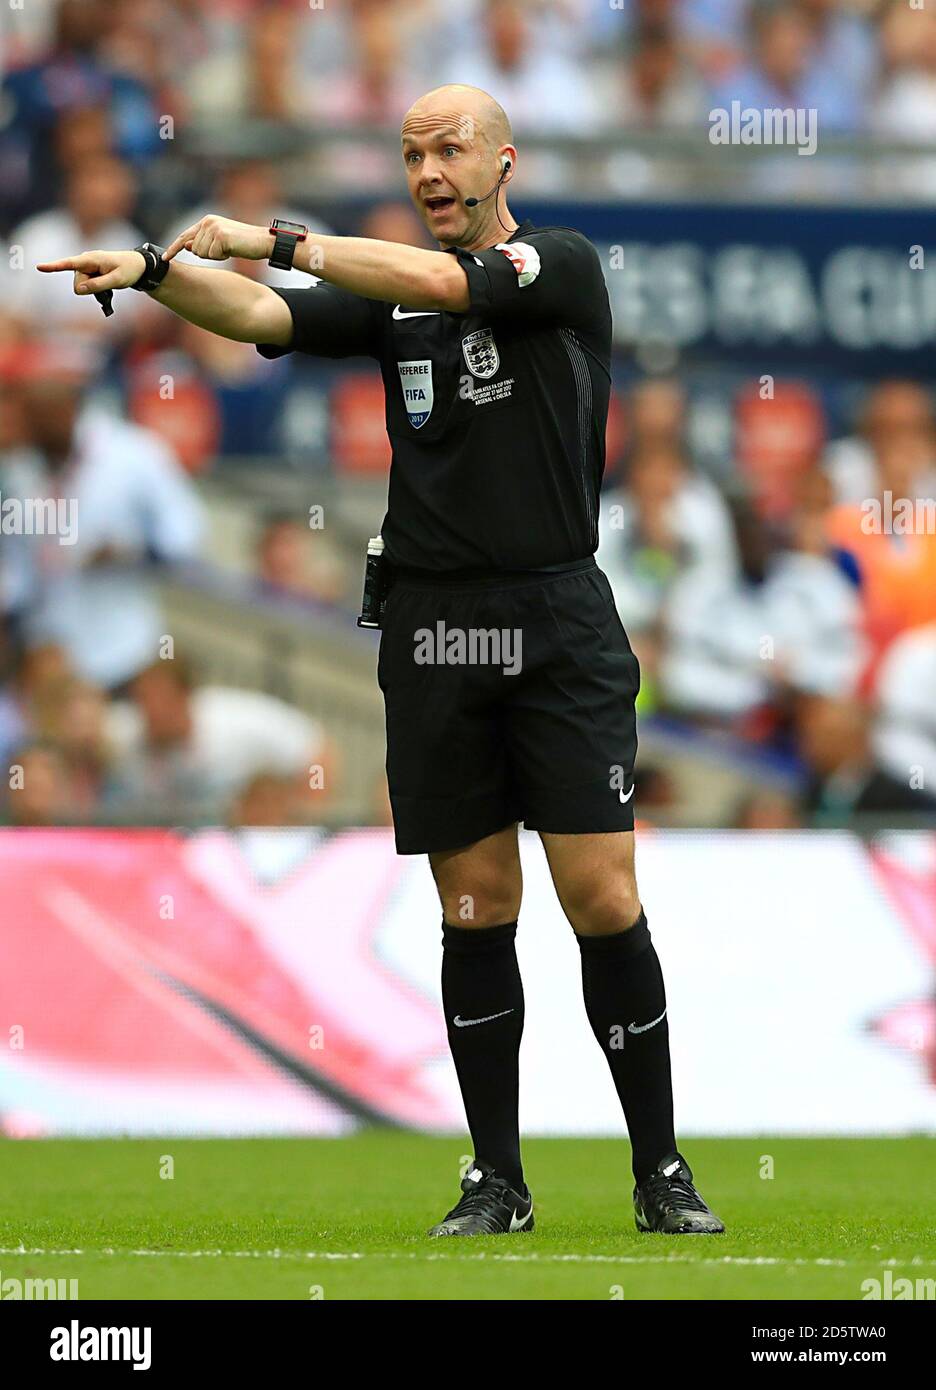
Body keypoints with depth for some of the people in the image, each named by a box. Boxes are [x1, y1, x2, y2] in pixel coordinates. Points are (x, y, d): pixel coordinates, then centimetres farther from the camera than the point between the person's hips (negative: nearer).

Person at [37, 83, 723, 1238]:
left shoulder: (562, 266, -2)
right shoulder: (390, 294, 12)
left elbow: (451, 281, -20)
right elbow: (264, 316, -2)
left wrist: (277, 238, -22)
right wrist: (155, 272, -21)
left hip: (558, 625, -4)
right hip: (430, 631, 4)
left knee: (603, 899, -7)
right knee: (475, 909, 5)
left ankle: (660, 1173, 1)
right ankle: (496, 1179, 10)